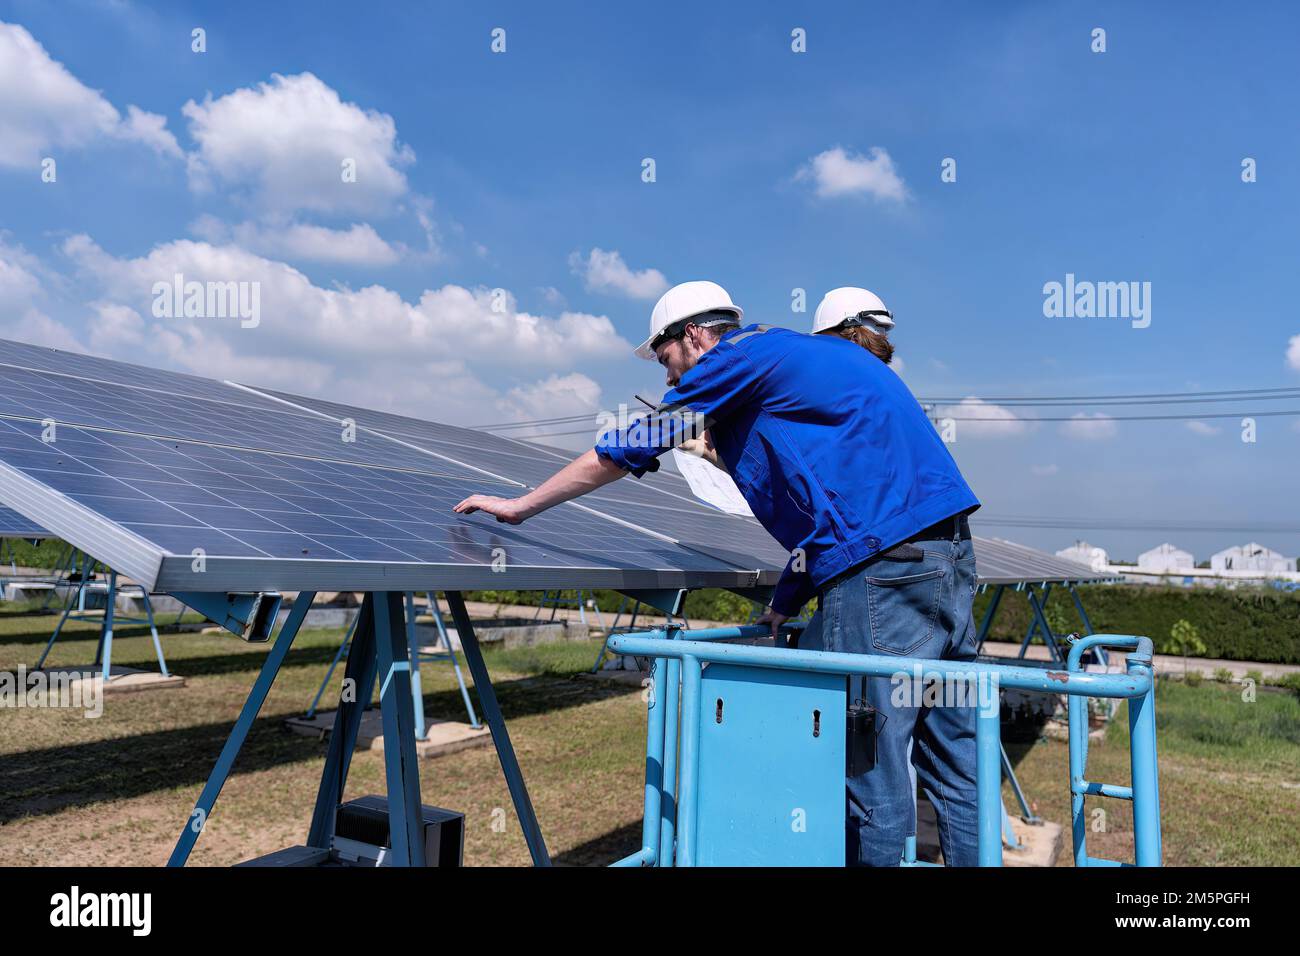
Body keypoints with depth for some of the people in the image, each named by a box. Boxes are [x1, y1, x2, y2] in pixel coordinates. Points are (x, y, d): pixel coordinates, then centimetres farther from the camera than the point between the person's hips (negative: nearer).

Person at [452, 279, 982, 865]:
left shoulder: (742, 354, 0)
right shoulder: (804, 355, 27)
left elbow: (630, 447, 2)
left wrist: (521, 505, 12)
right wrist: (787, 601, 28)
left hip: (884, 564, -10)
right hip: (949, 553, 10)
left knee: (875, 779, -1)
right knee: (954, 763, 13)